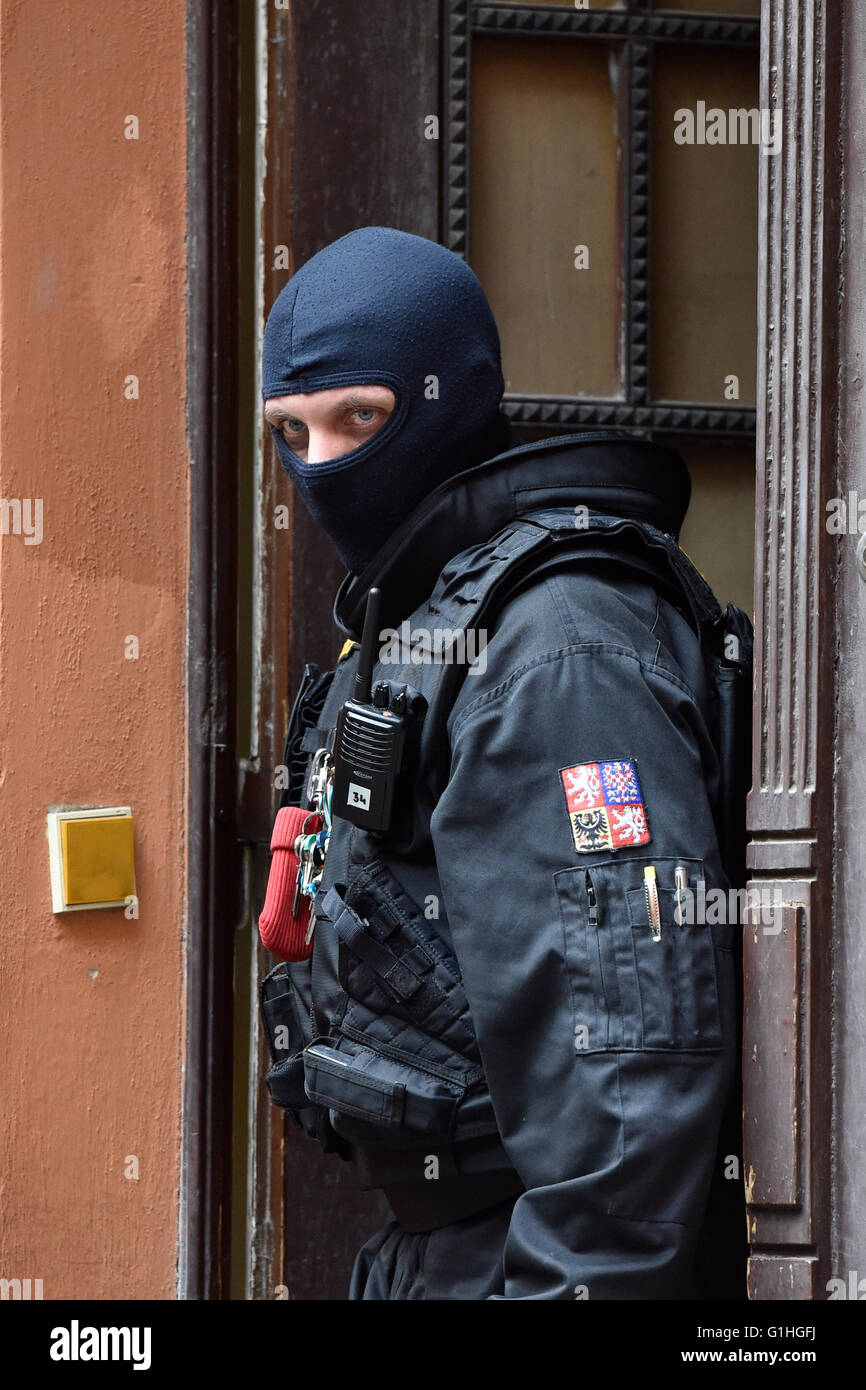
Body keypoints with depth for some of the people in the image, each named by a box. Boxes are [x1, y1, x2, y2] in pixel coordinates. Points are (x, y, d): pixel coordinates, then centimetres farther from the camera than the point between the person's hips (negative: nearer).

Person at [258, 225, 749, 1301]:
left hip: (522, 1255, -10)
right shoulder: (420, 612, 15)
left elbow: (631, 1018, -26)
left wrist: (582, 1278, -28)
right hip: (434, 1241, 10)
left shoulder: (559, 646, -18)